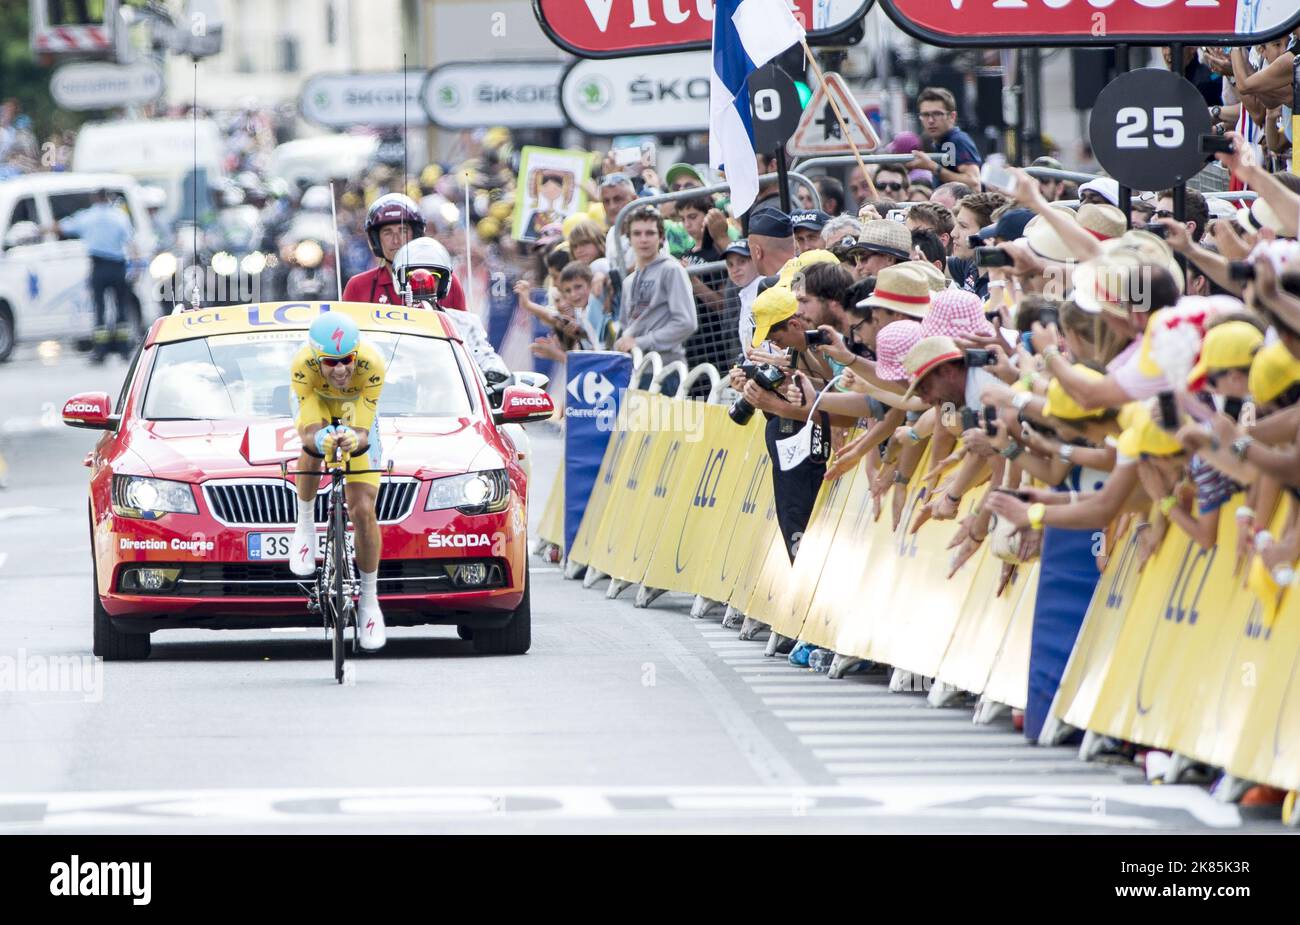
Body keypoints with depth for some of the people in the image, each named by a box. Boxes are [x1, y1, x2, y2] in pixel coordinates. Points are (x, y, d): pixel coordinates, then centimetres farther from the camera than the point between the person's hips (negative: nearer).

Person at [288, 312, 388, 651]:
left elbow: (362, 433, -36)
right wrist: (320, 440, -63)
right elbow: (307, 434, -39)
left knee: (363, 510, -8)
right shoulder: (302, 365, -38)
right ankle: (305, 524, -8)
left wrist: (353, 440, -60)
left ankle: (369, 601, 8)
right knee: (313, 445, -36)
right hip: (319, 403, 0)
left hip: (356, 411, 0)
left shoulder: (371, 364, -39)